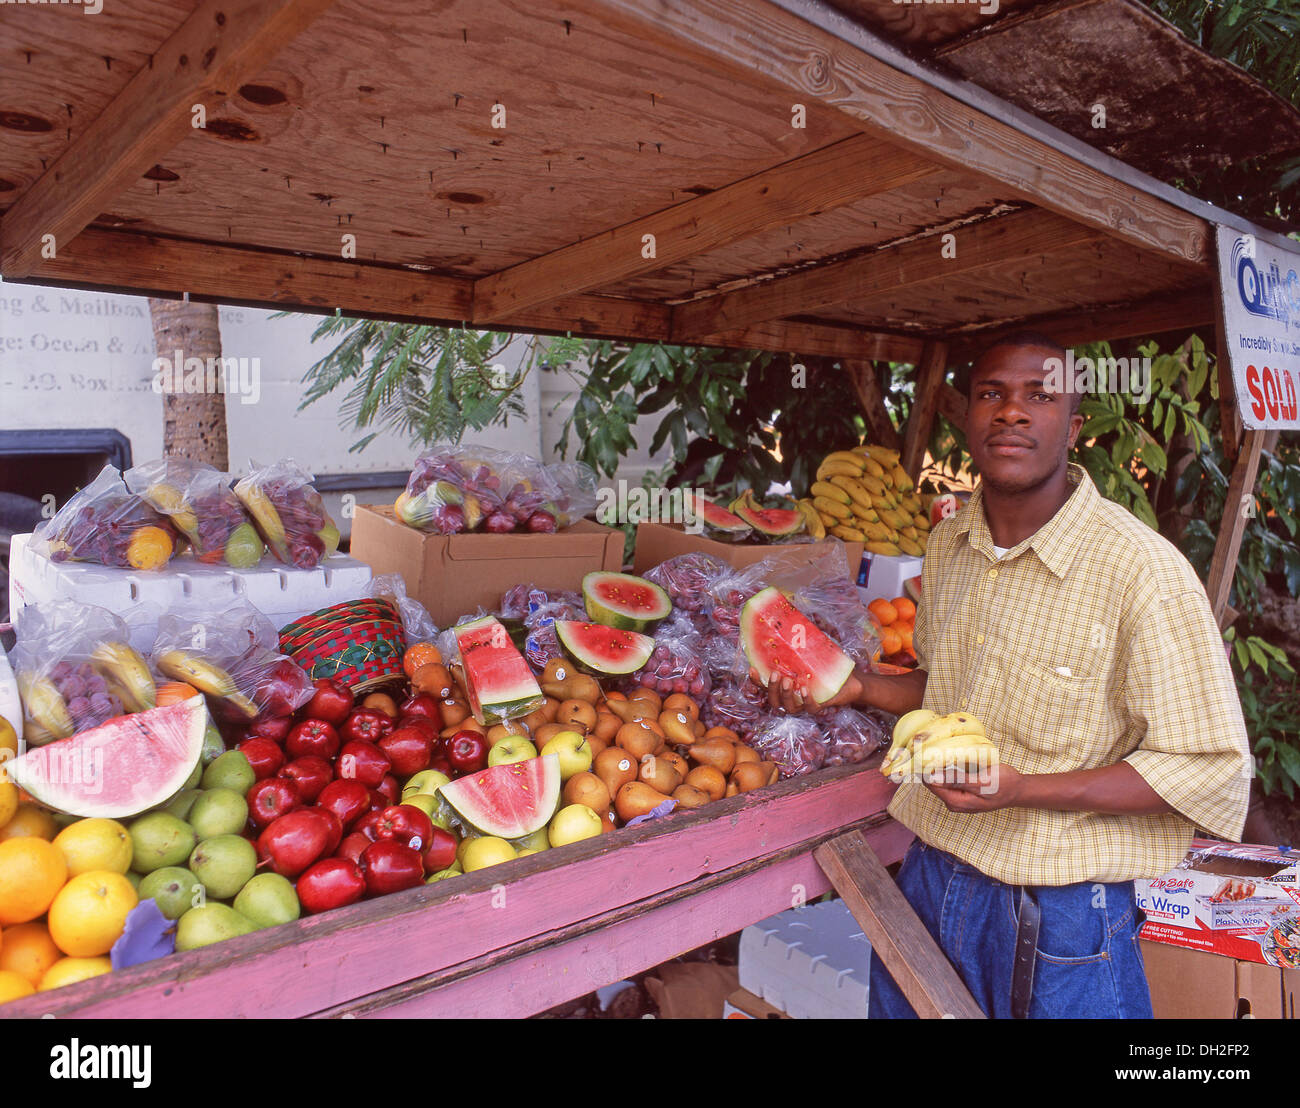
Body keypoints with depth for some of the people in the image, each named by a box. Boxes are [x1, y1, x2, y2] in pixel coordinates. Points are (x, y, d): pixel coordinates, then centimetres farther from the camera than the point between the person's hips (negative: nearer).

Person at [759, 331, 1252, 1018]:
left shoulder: (1143, 570, -19)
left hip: (1059, 916, -6)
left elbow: (1212, 769, -16)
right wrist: (858, 686, -1)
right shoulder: (947, 544, 2)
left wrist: (1026, 789, -25)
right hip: (928, 880, 6)